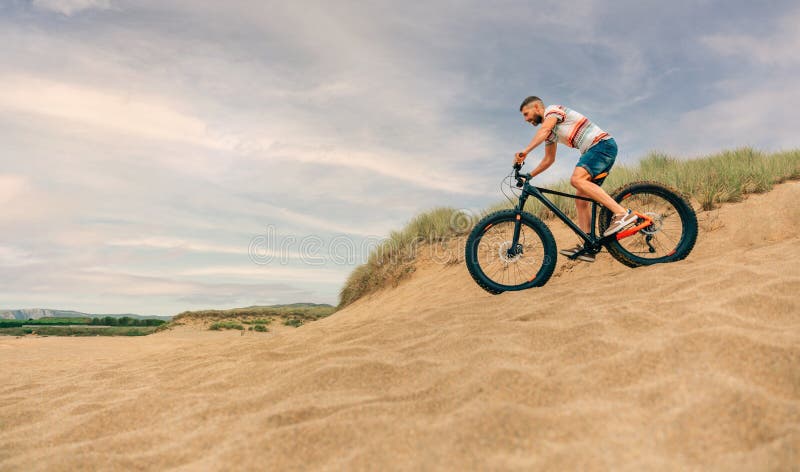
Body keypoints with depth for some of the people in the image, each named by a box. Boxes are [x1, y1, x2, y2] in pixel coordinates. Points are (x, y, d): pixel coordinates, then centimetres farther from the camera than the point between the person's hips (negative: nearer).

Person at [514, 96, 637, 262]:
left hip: (603, 144, -10)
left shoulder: (553, 110, -3)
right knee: (581, 200, 2)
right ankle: (585, 247, -1)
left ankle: (623, 213, -36)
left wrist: (524, 152, -36)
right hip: (593, 151, 10)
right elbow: (548, 159, 27)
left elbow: (544, 130, -24)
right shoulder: (549, 132, 23)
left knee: (577, 179, -31)